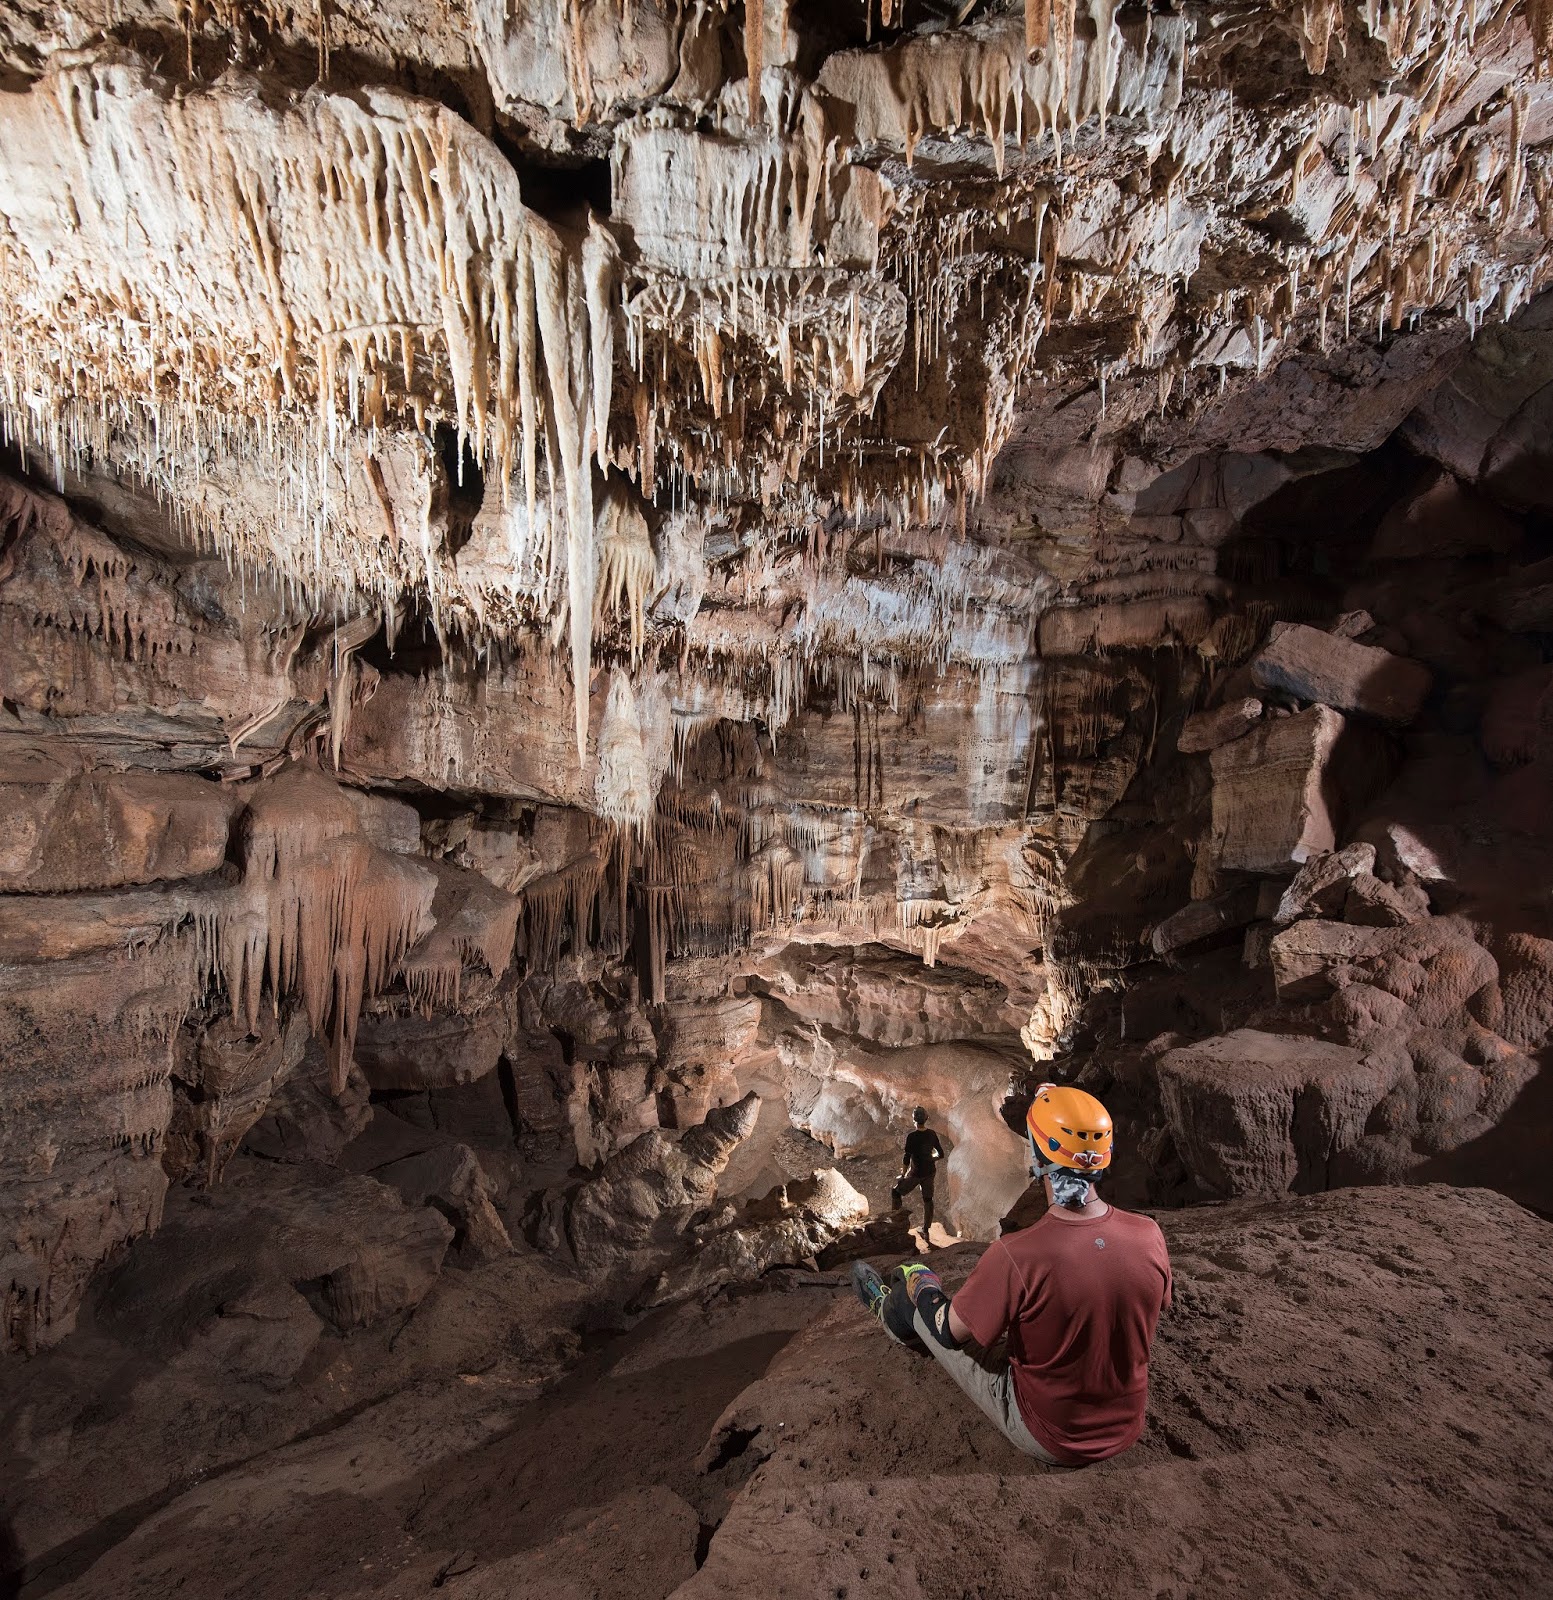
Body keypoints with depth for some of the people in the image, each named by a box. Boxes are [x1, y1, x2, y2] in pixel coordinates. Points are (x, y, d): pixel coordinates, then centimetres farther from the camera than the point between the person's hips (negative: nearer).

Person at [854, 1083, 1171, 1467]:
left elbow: (952, 1332, -16)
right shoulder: (1150, 1235, -19)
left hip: (1044, 1441, -4)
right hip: (1126, 1431, 5)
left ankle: (890, 1309, 47)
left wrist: (927, 1291, 7)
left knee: (917, 1280, 10)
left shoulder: (1015, 1255, -33)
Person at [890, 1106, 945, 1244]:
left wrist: (902, 1175, -5)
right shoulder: (932, 1134, -5)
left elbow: (906, 1159, -18)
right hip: (930, 1172, 5)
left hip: (916, 1173, -5)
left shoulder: (912, 1137, -21)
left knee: (896, 1193, 14)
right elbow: (940, 1154, 5)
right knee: (928, 1200, 20)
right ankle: (926, 1232, 29)